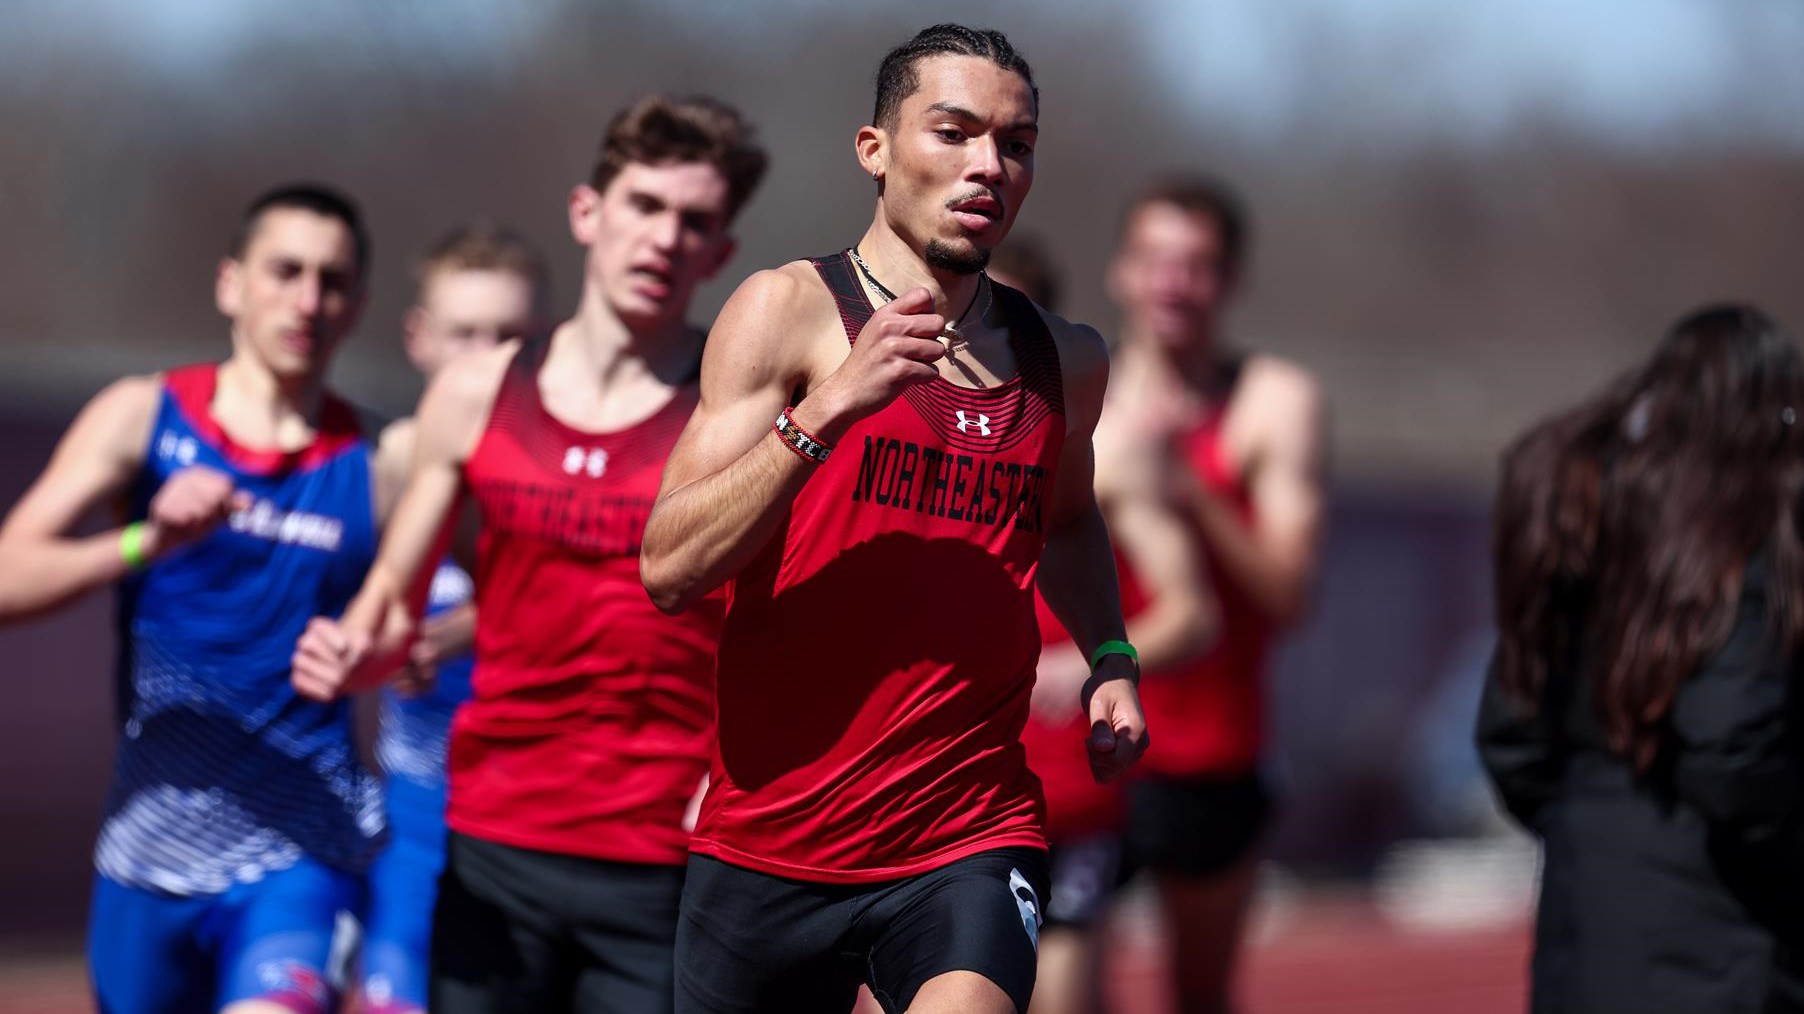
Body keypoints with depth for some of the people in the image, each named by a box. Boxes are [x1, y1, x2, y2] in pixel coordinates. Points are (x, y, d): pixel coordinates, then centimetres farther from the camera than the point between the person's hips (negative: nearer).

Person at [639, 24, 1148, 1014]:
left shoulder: (1065, 359, 9)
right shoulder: (789, 310, -4)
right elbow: (669, 569, -14)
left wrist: (1111, 658, 16)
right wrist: (830, 405, -22)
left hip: (970, 840, 1)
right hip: (769, 847, -1)